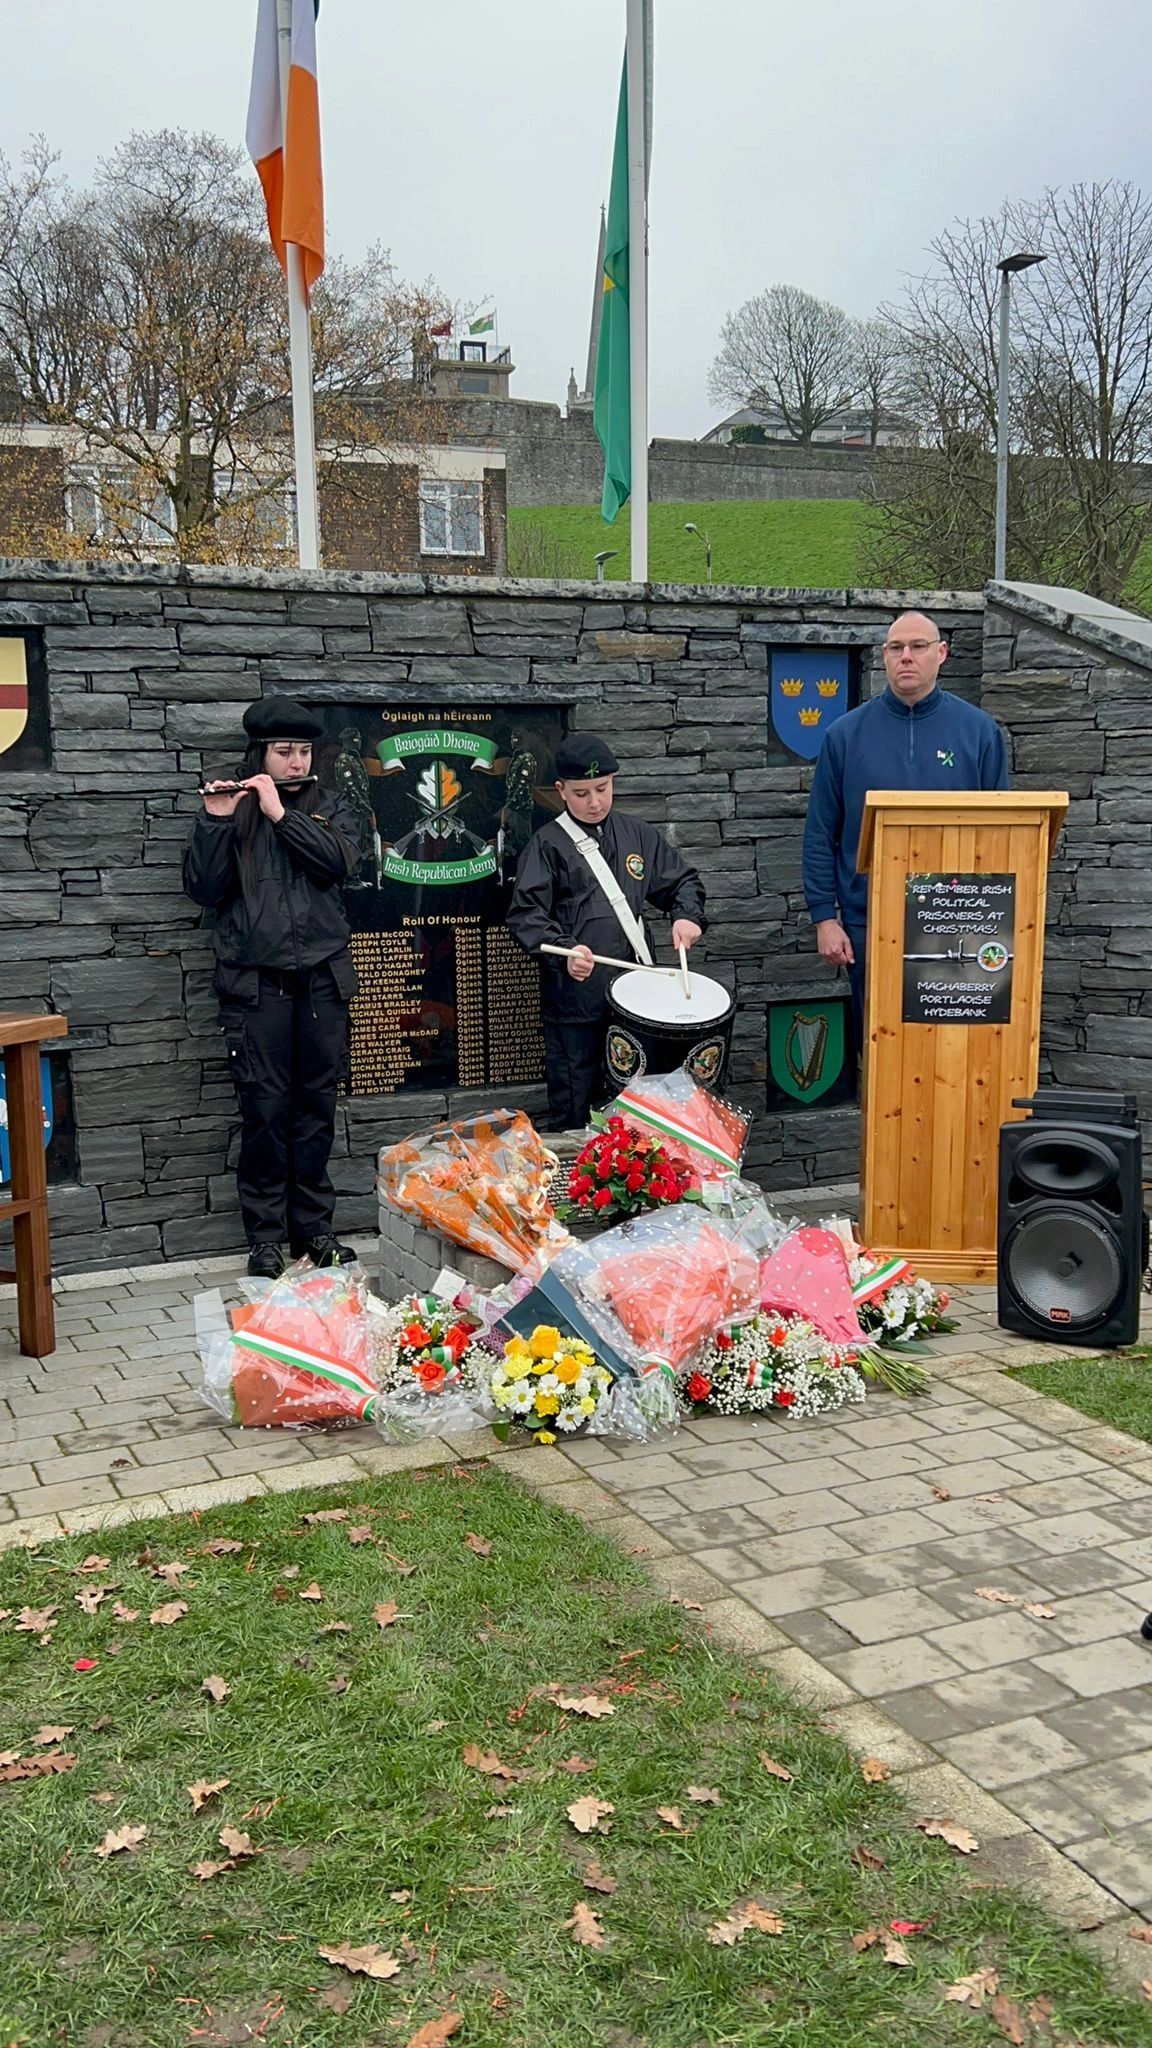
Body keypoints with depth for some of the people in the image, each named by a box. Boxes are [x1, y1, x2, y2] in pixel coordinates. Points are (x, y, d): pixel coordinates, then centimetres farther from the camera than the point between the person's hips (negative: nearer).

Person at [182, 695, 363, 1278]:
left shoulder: (330, 809, 11)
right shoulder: (230, 809, 6)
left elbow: (342, 861, -9)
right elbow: (204, 890, -4)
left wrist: (281, 814, -13)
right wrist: (215, 822, -14)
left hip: (321, 978, 2)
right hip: (256, 983, -2)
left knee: (317, 1105, 7)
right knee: (265, 1108, -2)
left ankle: (314, 1225, 18)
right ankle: (265, 1234, 9)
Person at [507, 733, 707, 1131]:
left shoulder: (638, 836, 11)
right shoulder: (548, 844, -2)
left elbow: (683, 880, 20)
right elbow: (525, 914, -9)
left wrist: (686, 915, -1)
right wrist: (563, 950, -25)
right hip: (574, 998, -4)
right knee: (572, 1115, 2)